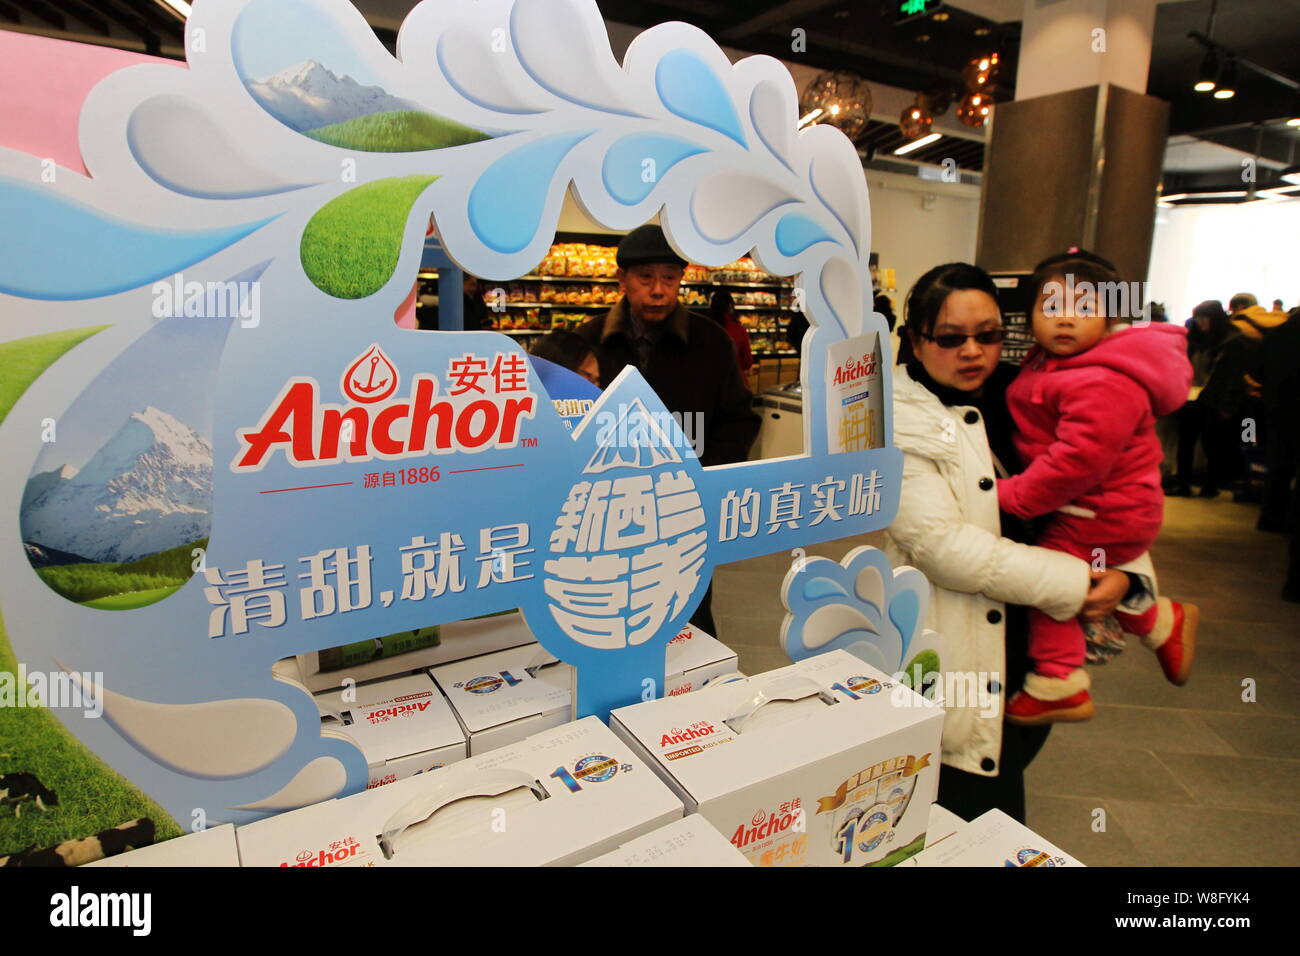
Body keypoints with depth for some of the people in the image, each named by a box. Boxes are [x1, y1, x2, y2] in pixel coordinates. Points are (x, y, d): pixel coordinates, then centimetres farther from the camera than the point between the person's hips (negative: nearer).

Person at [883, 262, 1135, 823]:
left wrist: (1124, 577, -1)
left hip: (1028, 656, 7)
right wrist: (1073, 583, -19)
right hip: (953, 667, -6)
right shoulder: (897, 424, -14)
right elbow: (941, 543, -23)